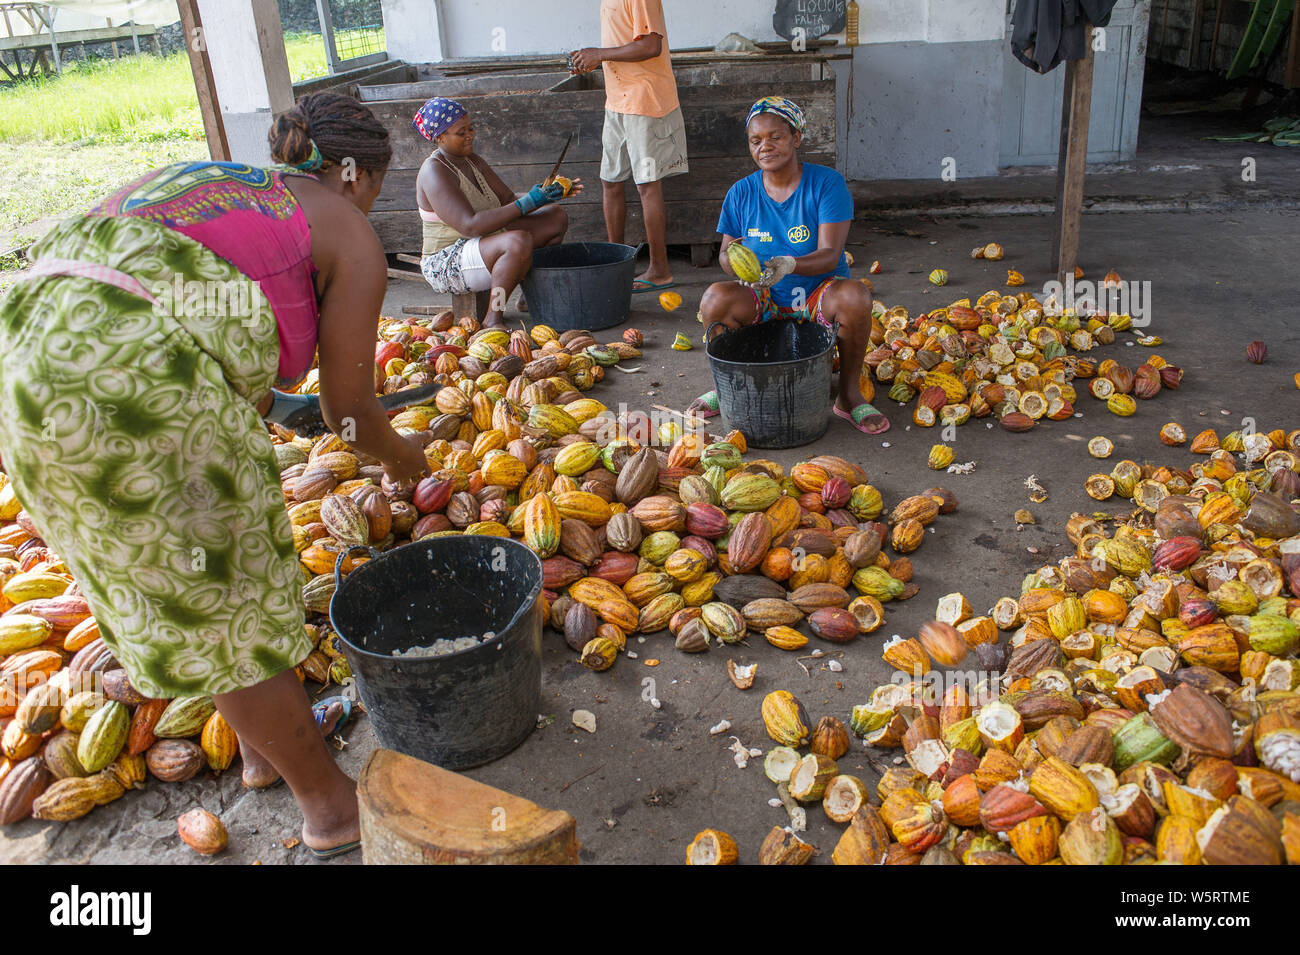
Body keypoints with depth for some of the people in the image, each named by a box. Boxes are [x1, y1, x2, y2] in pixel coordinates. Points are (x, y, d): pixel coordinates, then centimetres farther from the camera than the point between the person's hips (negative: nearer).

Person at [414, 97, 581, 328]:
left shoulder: (473, 161, 11)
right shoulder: (434, 172, -18)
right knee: (520, 241, -37)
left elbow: (509, 201, 9)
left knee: (556, 217, 7)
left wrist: (545, 193, -9)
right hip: (447, 263, -10)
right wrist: (528, 203, -30)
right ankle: (493, 319, -23)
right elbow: (470, 226, -29)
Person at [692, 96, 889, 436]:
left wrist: (790, 264, -41)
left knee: (855, 296, -35)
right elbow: (725, 253, 2)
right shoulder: (741, 193, 1)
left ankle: (848, 395, -13)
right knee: (715, 299, -29)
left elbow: (830, 255, -19)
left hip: (818, 294, -2)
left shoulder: (827, 183, -9)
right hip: (763, 301, 2)